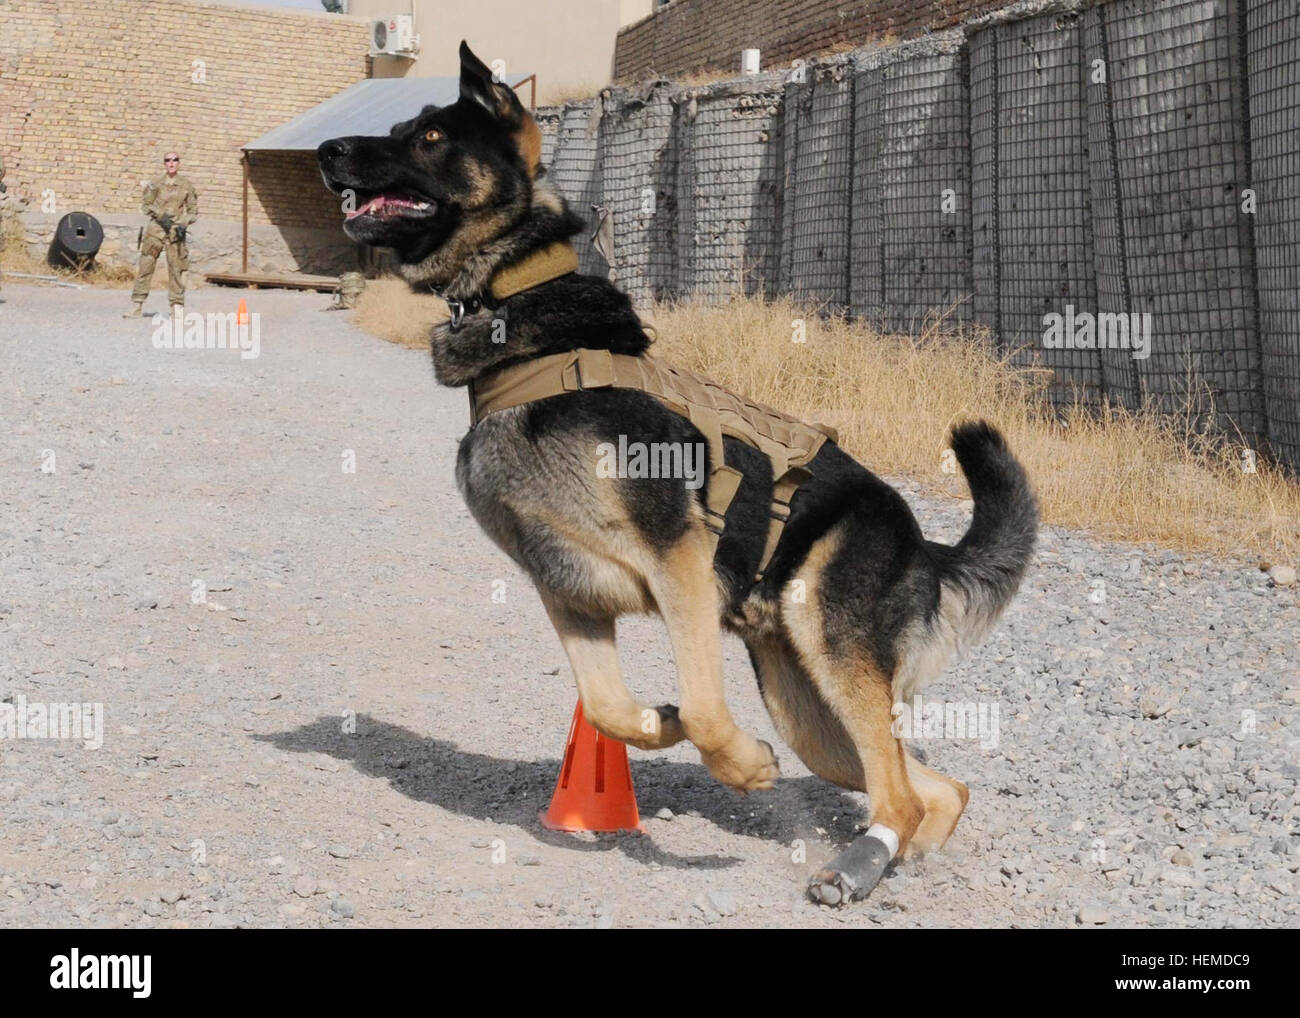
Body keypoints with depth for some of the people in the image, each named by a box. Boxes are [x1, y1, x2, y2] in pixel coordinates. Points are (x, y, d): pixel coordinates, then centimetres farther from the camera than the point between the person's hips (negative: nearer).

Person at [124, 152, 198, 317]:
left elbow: (193, 210, 11)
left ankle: (177, 307, 7)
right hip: (156, 228, 0)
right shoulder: (156, 182, 3)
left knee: (176, 268, -1)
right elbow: (145, 204, 6)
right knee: (145, 266, -1)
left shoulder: (186, 185, 6)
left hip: (176, 229, 0)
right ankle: (138, 306, 3)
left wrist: (184, 224, -5)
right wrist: (160, 215, -9)